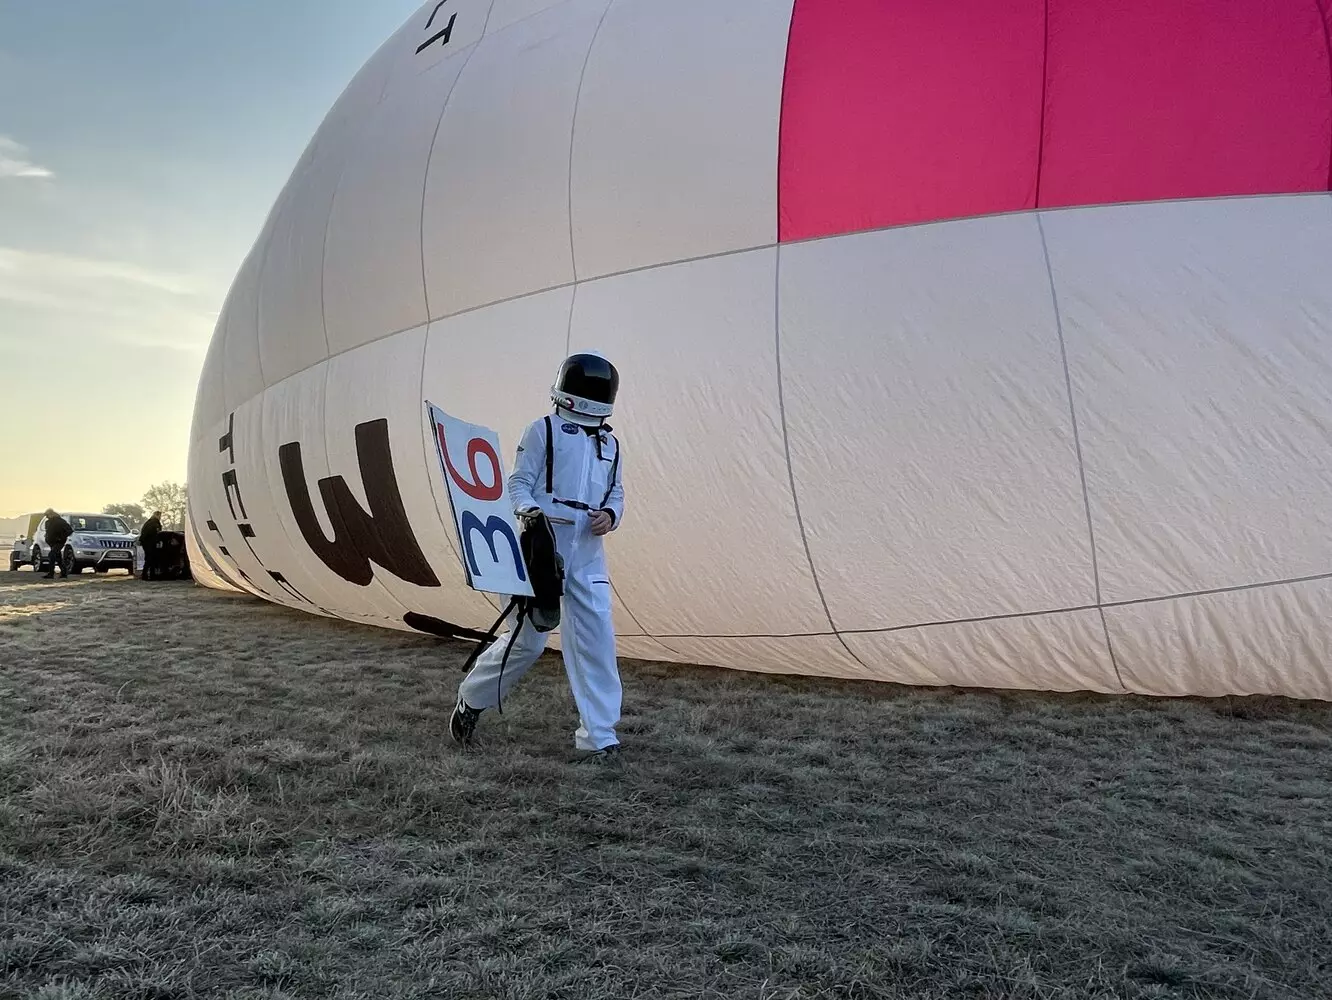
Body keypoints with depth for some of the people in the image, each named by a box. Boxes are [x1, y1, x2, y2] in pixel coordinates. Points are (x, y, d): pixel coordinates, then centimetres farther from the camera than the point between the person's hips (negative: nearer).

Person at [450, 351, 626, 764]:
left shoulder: (610, 444, 17)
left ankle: (598, 735, 7)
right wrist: (530, 511, -25)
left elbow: (616, 493, 18)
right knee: (526, 641, 1)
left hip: (587, 554, 5)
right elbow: (518, 482, -5)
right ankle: (471, 700, 26)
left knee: (596, 640, -1)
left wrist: (610, 515, -4)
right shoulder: (543, 430, -1)